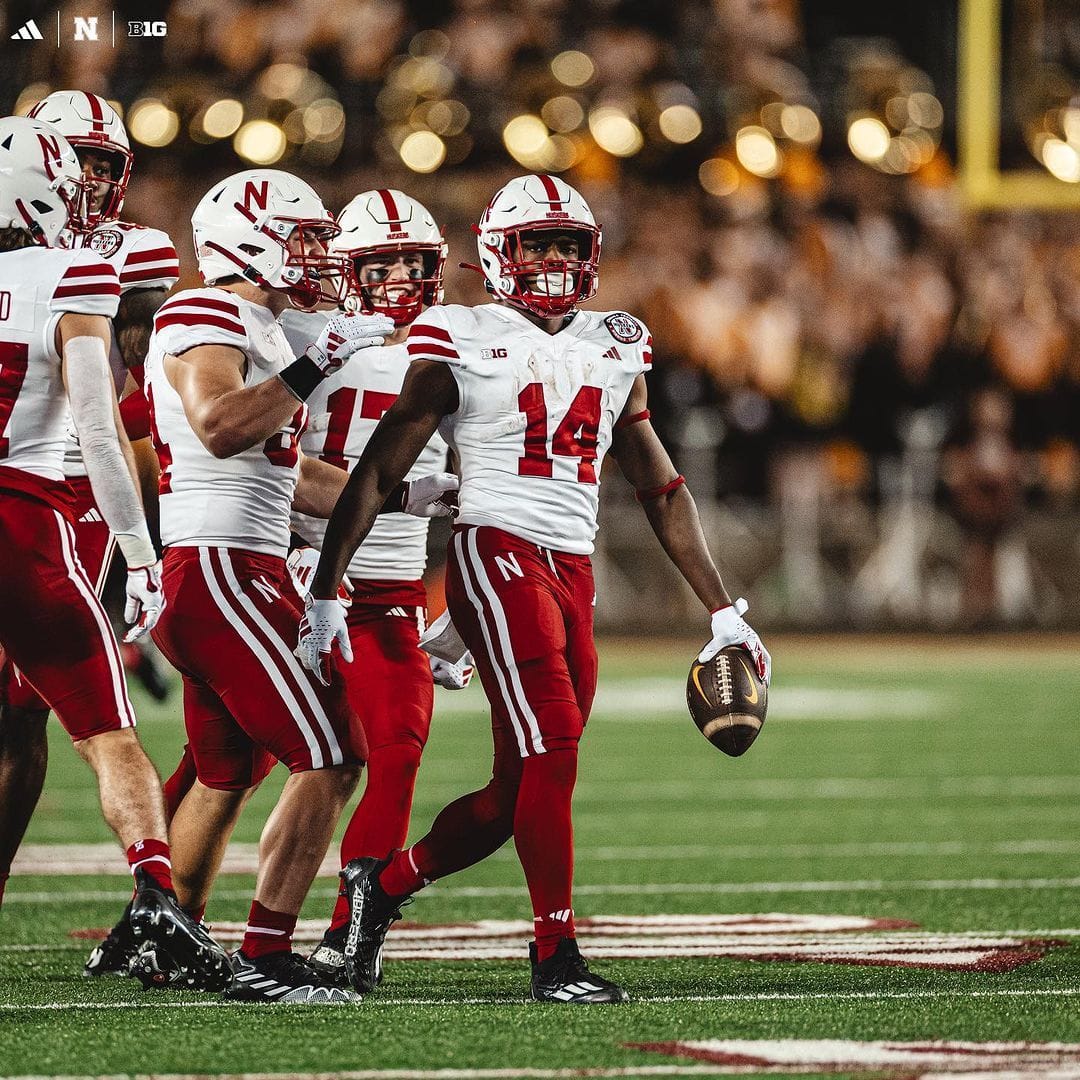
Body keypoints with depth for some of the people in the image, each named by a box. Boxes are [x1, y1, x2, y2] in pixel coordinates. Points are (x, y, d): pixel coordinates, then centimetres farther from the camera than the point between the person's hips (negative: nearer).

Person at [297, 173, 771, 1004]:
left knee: (520, 790, 5)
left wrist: (723, 611, 16)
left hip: (574, 575, 6)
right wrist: (325, 593, -6)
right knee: (551, 753, -16)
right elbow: (377, 474, -1)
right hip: (498, 555, -6)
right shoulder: (466, 345, -1)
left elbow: (661, 490, 21)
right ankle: (556, 956, -9)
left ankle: (385, 884, 25)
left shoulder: (615, 350, 15)